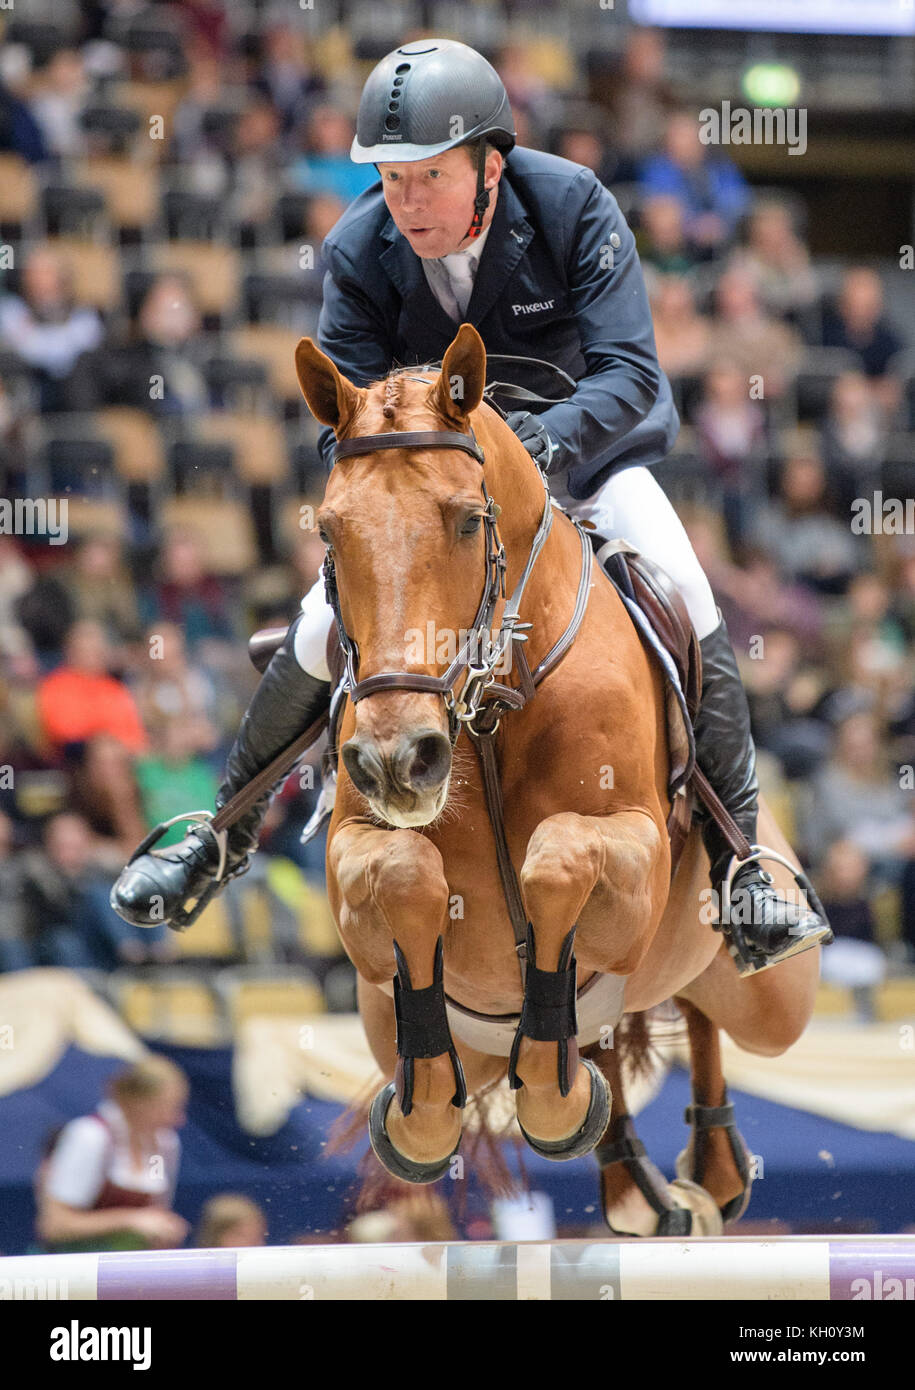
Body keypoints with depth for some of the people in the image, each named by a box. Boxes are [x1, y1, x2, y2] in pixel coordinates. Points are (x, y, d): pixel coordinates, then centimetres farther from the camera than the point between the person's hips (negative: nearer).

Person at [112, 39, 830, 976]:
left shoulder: (573, 207, -26)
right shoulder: (359, 252, -21)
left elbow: (629, 371, -30)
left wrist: (545, 441, -50)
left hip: (582, 447, -1)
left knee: (686, 600, -23)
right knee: (326, 628, -10)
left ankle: (740, 871, -14)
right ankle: (225, 835, 16)